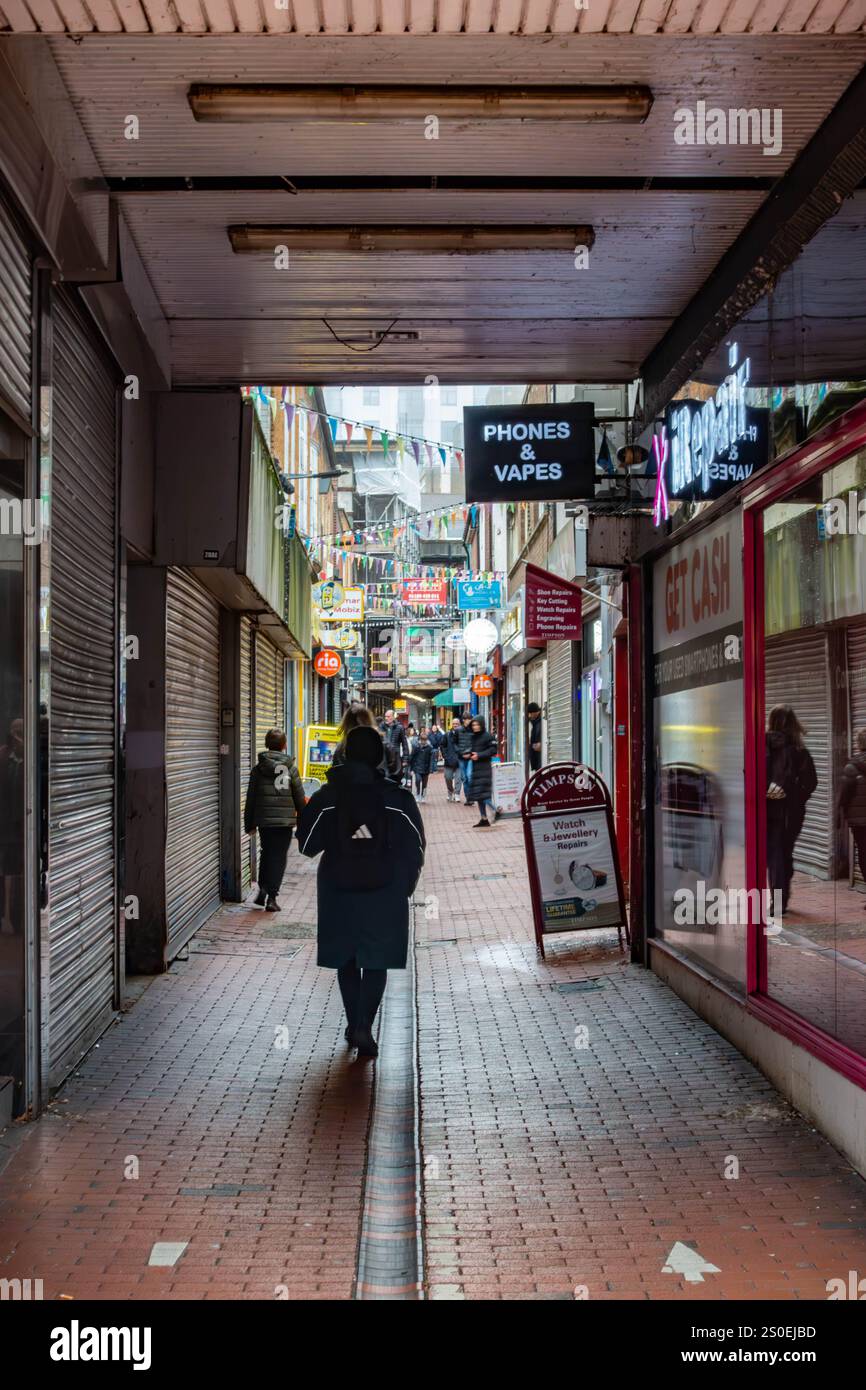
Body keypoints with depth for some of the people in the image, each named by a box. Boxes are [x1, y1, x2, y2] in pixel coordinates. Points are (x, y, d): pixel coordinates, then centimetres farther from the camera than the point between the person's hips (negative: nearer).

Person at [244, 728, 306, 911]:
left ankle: (263, 889, 8)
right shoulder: (290, 768, -4)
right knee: (279, 857, 4)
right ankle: (271, 897, 1)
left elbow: (251, 798, 4)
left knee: (266, 854, 20)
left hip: (264, 820, 2)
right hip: (285, 820, -2)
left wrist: (249, 824, 12)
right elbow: (300, 797, 0)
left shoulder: (258, 769, 0)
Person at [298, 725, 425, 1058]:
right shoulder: (398, 798, -6)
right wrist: (406, 886, 10)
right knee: (376, 961, 5)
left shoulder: (326, 796, -5)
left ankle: (354, 1025, 22)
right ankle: (363, 1027, -10)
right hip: (385, 893, -1)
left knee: (346, 959, 16)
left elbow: (307, 846, -1)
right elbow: (416, 848, -2)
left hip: (339, 890, 1)